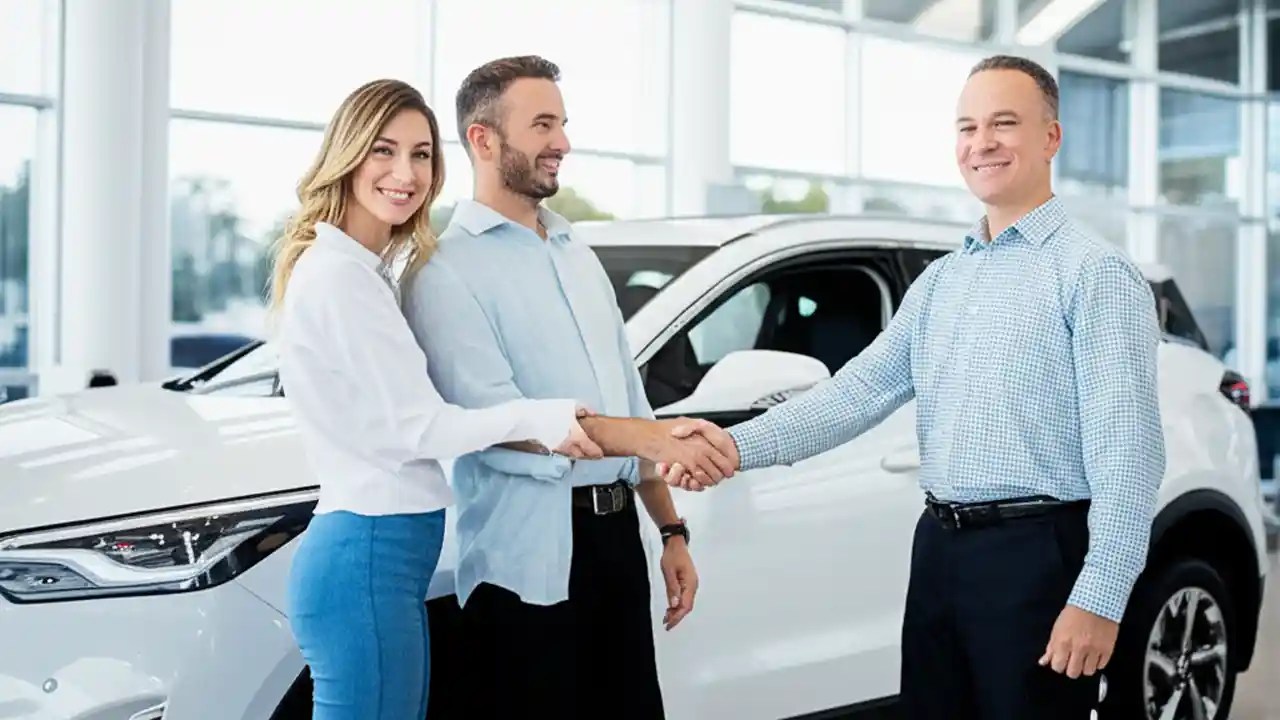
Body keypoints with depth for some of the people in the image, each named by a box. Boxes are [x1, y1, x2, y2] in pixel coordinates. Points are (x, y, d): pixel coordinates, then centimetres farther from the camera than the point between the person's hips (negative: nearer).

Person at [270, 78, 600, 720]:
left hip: (377, 553, 10)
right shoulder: (337, 275, -15)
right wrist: (539, 418, -19)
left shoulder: (366, 271, 16)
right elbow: (414, 426, -16)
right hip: (367, 559, -10)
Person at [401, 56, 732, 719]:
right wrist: (650, 438, -22)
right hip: (529, 560, -7)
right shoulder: (448, 269, -9)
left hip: (617, 538, 7)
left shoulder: (579, 255, 17)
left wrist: (671, 530, 14)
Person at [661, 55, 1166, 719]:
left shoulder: (1092, 272, -7)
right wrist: (742, 445, -10)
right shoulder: (938, 280, 14)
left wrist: (1099, 598, -21)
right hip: (939, 547, 7)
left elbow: (1125, 449, -14)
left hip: (1038, 554, -7)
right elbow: (862, 388, 5)